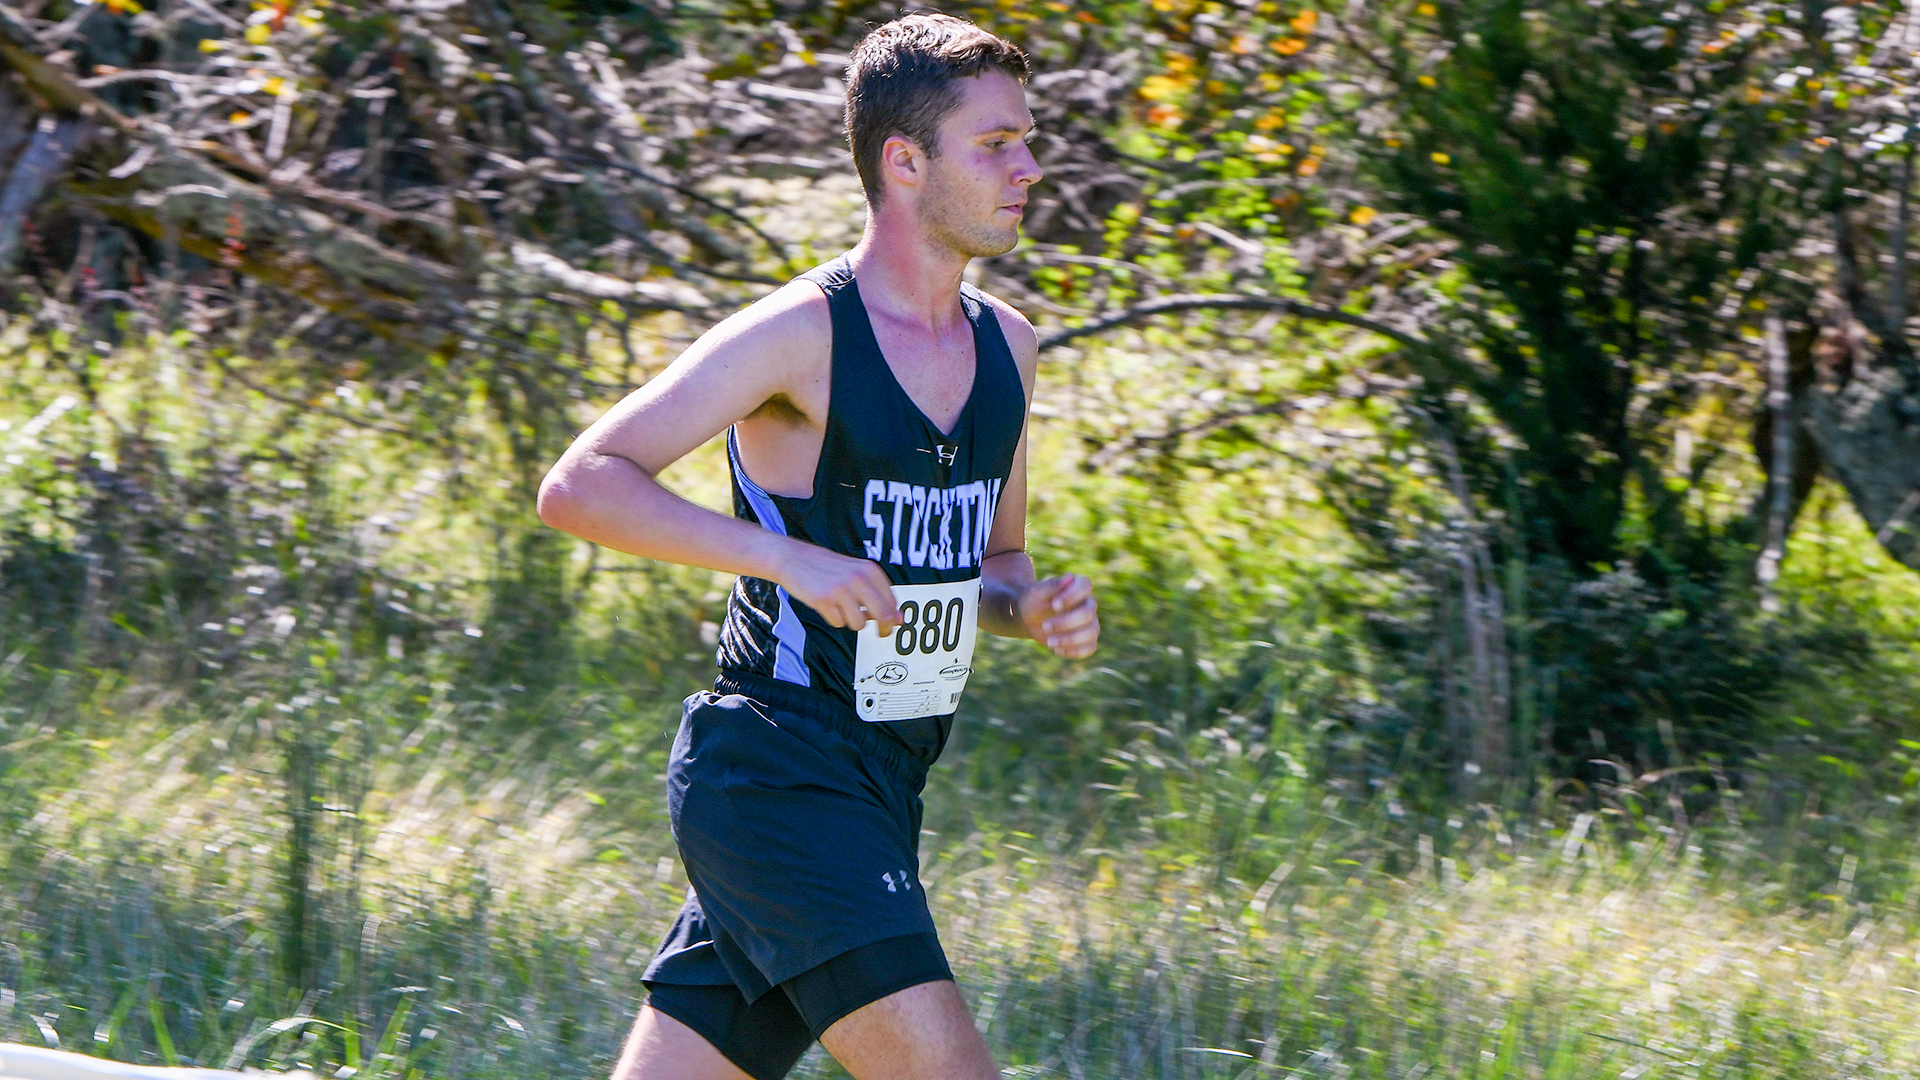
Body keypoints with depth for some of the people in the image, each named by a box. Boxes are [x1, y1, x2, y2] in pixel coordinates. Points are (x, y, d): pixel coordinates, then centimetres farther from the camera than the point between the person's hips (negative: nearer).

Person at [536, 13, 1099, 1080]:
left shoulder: (1006, 344, 12)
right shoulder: (802, 334, -12)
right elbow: (581, 484, -16)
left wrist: (1033, 607, 2)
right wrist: (789, 557, -25)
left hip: (881, 792, 8)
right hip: (773, 770, -8)